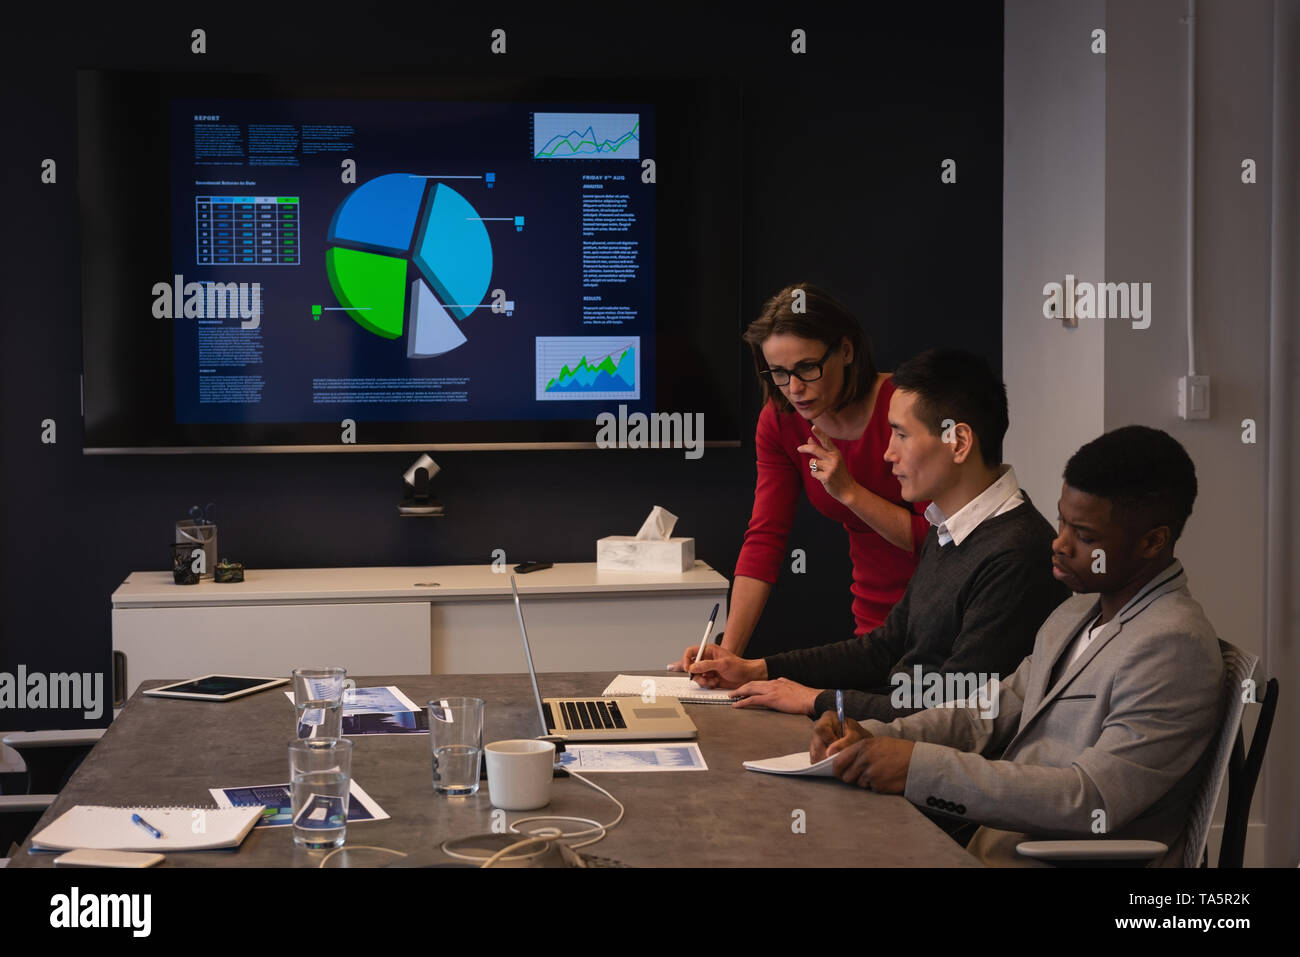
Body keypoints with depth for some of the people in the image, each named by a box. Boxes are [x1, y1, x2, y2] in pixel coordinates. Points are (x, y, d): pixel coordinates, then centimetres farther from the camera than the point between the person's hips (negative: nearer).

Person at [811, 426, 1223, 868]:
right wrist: (874, 737, 1)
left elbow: (1094, 802, -22)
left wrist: (920, 768, -24)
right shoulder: (1077, 613, 15)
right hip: (991, 846, 9)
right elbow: (990, 716, 19)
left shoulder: (1172, 646, -16)